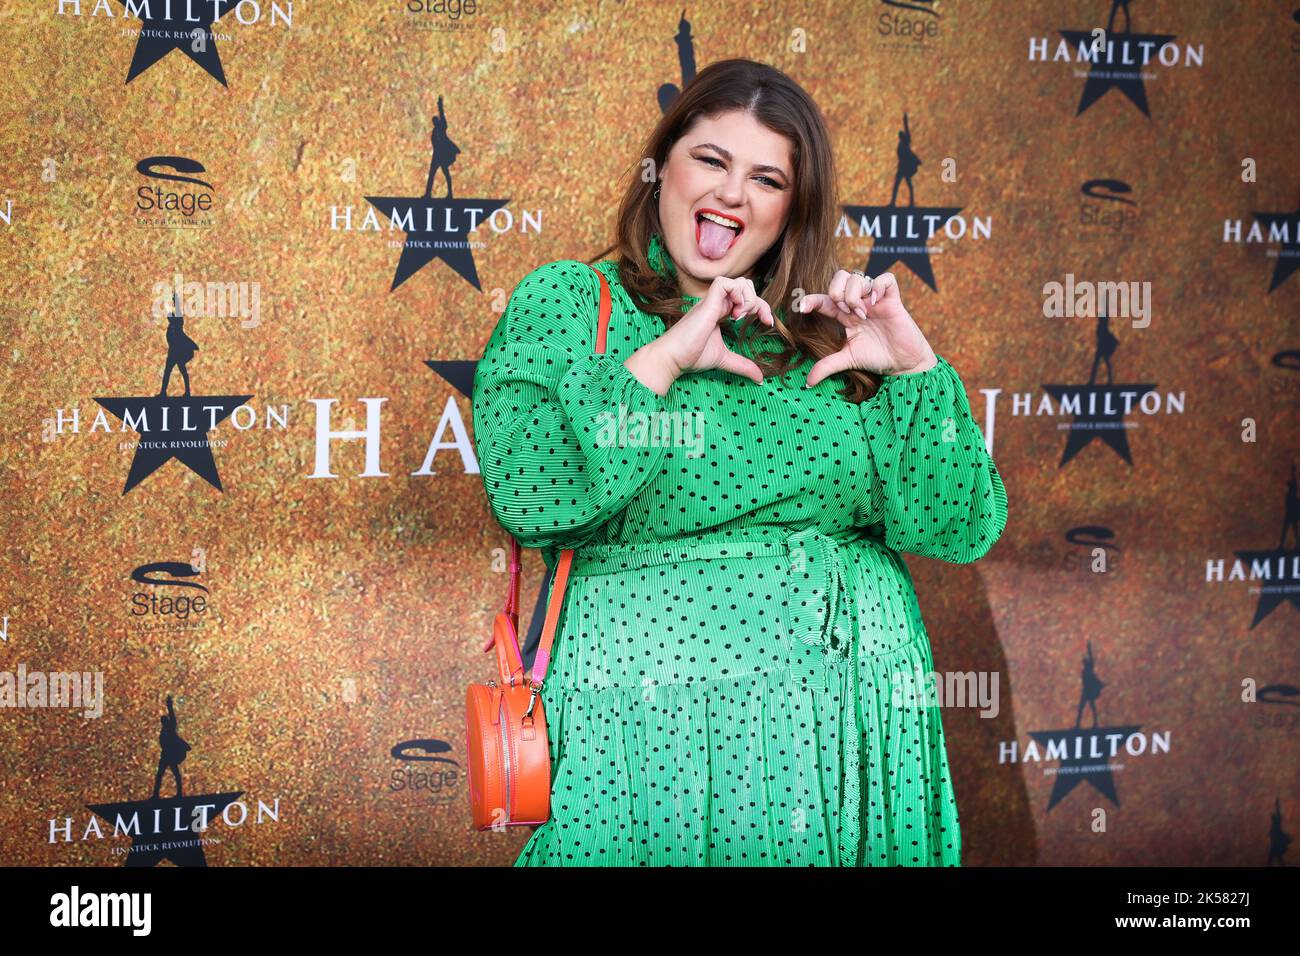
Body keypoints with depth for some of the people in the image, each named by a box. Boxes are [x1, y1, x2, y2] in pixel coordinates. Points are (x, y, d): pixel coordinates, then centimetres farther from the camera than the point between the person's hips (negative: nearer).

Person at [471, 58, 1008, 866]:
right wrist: (658, 362, -15)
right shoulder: (568, 302, 2)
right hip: (655, 715, -3)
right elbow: (530, 498, -16)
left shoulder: (827, 335, 10)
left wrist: (915, 368, -5)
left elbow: (961, 529, 4)